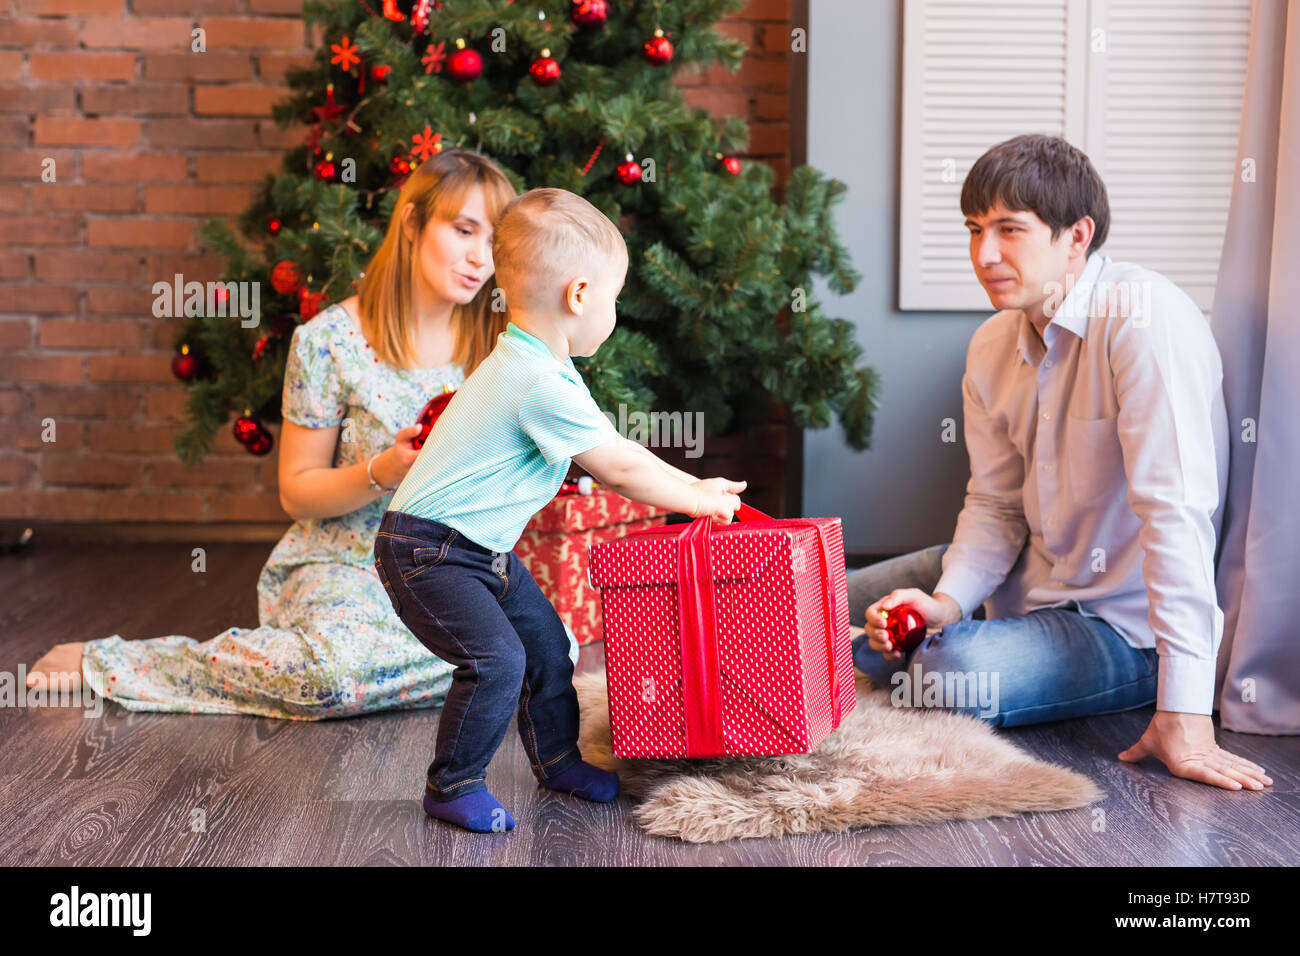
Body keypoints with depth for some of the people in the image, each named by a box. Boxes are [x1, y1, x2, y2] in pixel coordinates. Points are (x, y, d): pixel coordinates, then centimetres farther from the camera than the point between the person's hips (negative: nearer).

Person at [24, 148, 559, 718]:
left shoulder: (491, 346, 4)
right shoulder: (330, 341, -7)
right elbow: (296, 492, -2)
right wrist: (382, 472, -20)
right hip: (342, 563, -4)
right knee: (335, 667, -37)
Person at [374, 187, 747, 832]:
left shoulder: (536, 365, 7)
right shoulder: (542, 386, -28)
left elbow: (610, 454, 14)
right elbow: (619, 471, -21)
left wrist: (695, 486, 10)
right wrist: (701, 501, -8)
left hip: (483, 547, 10)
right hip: (426, 553, -10)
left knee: (545, 641, 13)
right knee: (495, 659, -18)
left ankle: (556, 757, 30)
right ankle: (452, 785, 0)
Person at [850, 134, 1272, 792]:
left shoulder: (1144, 317, -26)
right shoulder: (990, 347, 0)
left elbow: (1175, 509, -32)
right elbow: (996, 505, 4)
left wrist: (1183, 715, -35)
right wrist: (944, 602, -17)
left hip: (1125, 626, -7)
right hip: (1032, 581, 7)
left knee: (954, 675, -28)